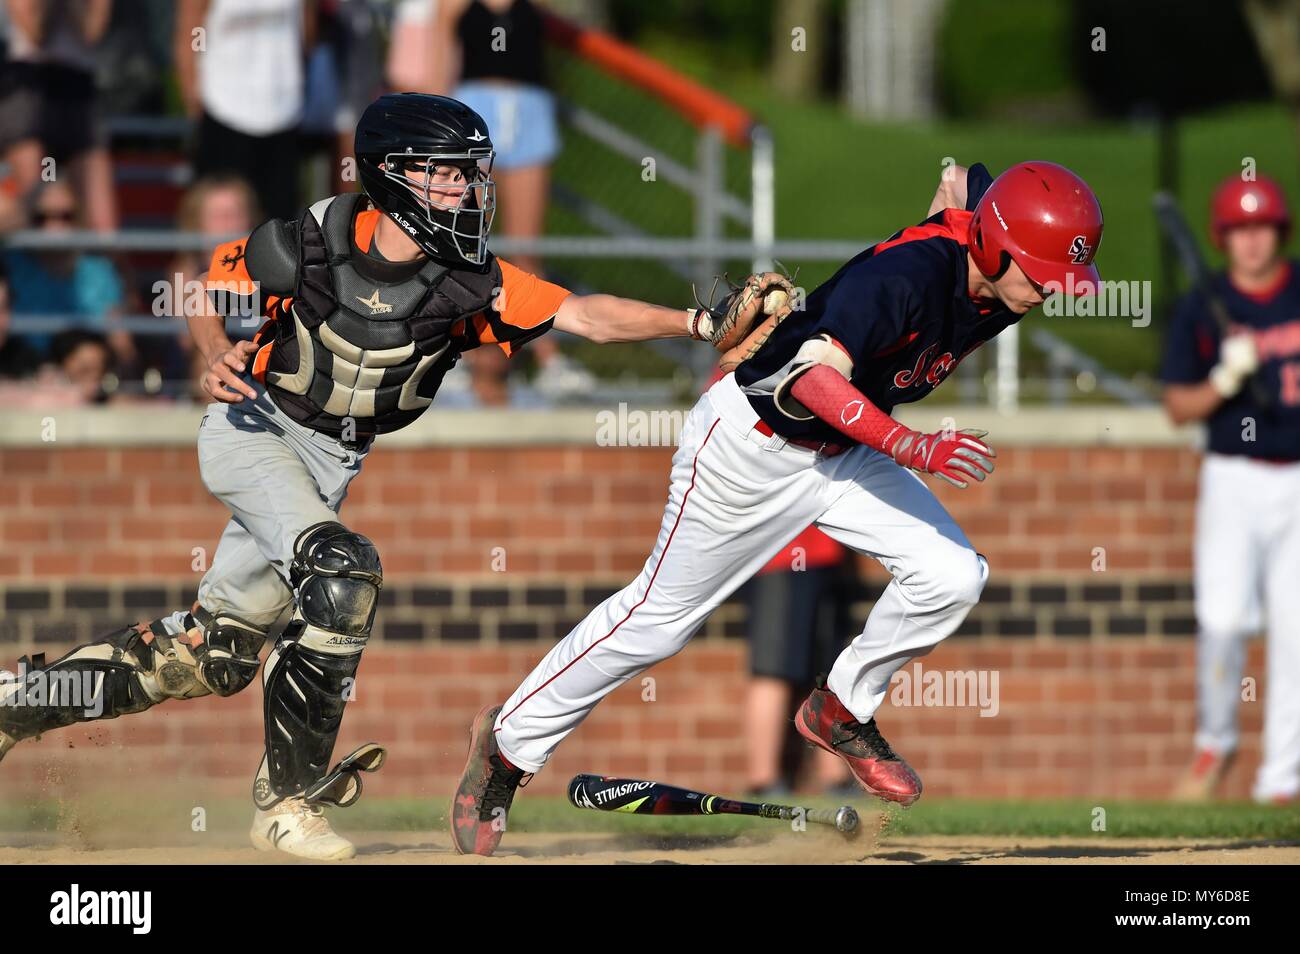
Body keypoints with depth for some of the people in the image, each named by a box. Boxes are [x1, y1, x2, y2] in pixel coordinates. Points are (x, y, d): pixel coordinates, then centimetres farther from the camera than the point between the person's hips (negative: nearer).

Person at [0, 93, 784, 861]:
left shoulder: (468, 282, -14)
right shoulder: (309, 244, -18)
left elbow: (585, 316, -23)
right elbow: (214, 293, -2)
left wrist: (703, 325, -34)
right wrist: (221, 357, -22)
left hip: (333, 461, 5)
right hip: (254, 430, -5)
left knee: (213, 655, 7)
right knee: (344, 572, -28)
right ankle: (289, 797, -17)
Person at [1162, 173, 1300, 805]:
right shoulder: (1201, 310, 1)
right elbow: (1178, 408, 2)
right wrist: (1224, 382, -16)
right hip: (1233, 481, -1)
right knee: (1222, 619, -14)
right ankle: (1214, 742, 10)